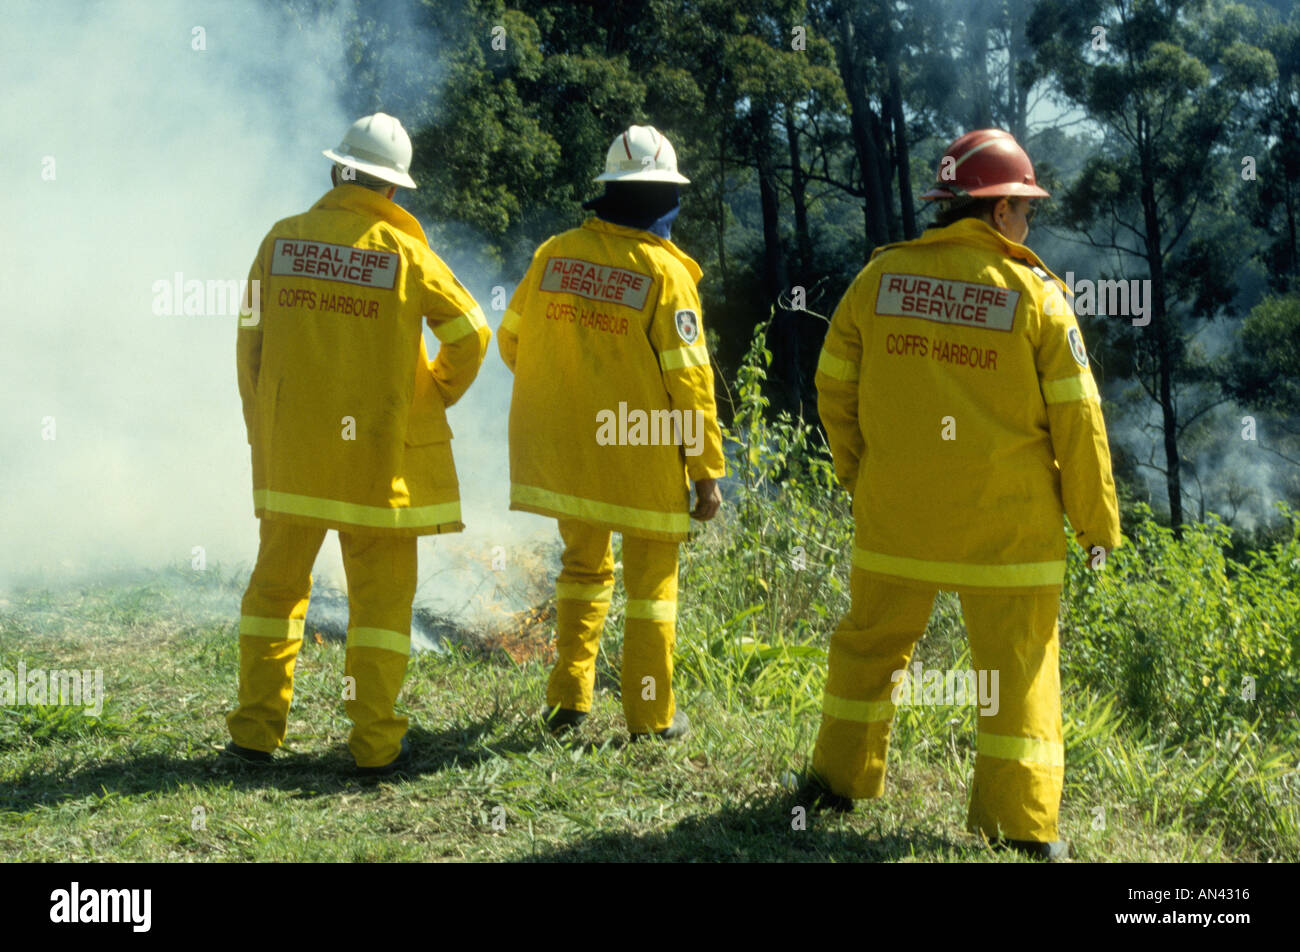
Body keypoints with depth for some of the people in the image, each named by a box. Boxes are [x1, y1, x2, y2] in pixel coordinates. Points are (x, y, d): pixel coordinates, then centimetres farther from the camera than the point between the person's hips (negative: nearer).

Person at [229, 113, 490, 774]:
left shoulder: (282, 239, 0)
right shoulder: (405, 251, -6)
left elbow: (252, 343, 3)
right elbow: (469, 333, -6)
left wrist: (262, 432, 13)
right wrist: (437, 396, 12)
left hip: (290, 451, 2)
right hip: (379, 453, -2)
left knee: (277, 582, 15)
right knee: (381, 593, 6)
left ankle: (257, 727, 16)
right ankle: (375, 742, 5)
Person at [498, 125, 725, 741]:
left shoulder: (555, 253, 1)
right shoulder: (664, 272, -13)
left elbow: (511, 339, 11)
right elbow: (688, 377, -13)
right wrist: (707, 471, -8)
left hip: (565, 451, 4)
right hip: (643, 456, -4)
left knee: (583, 564, 21)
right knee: (651, 579, 10)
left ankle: (568, 698, 20)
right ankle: (651, 715, 16)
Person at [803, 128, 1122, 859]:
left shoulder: (880, 277, 0)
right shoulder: (1035, 292, -8)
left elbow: (836, 388, 6)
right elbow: (1076, 417, -7)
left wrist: (858, 472, 21)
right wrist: (1097, 521, 3)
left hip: (895, 513, 3)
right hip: (1007, 523, -3)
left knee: (871, 642, 20)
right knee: (1019, 664, 6)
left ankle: (840, 779, 29)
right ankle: (1023, 826, 8)